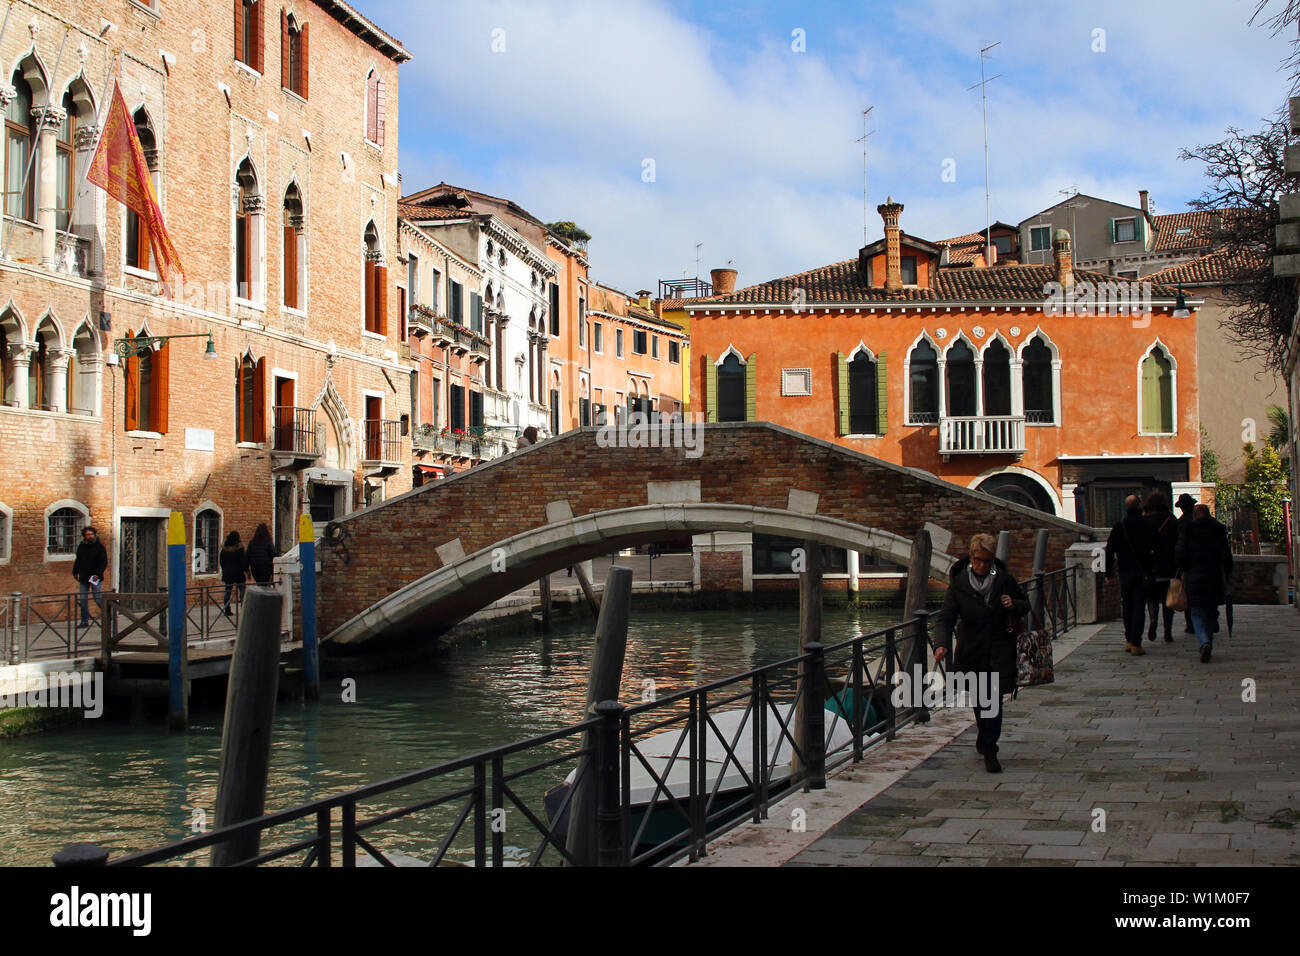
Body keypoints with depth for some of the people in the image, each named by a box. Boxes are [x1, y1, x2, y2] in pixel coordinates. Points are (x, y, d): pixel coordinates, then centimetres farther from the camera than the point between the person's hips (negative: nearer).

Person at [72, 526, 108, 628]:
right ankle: (85, 621, 11)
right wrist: (75, 572, 15)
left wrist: (98, 574, -19)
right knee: (83, 600, 4)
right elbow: (78, 560, 20)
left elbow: (104, 562, -9)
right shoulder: (81, 546, 7)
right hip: (83, 577, 5)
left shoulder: (99, 546, -7)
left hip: (95, 578, -5)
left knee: (98, 599, -5)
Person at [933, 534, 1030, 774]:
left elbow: (1025, 606, 12)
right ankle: (984, 732, 41)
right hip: (972, 651, 0)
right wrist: (941, 644, -24)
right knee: (980, 699, 11)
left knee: (994, 700, -8)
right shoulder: (958, 583, -7)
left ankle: (989, 750, 0)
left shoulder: (1004, 580, -2)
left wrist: (1013, 605, -12)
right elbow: (945, 618, -8)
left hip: (1000, 651, 0)